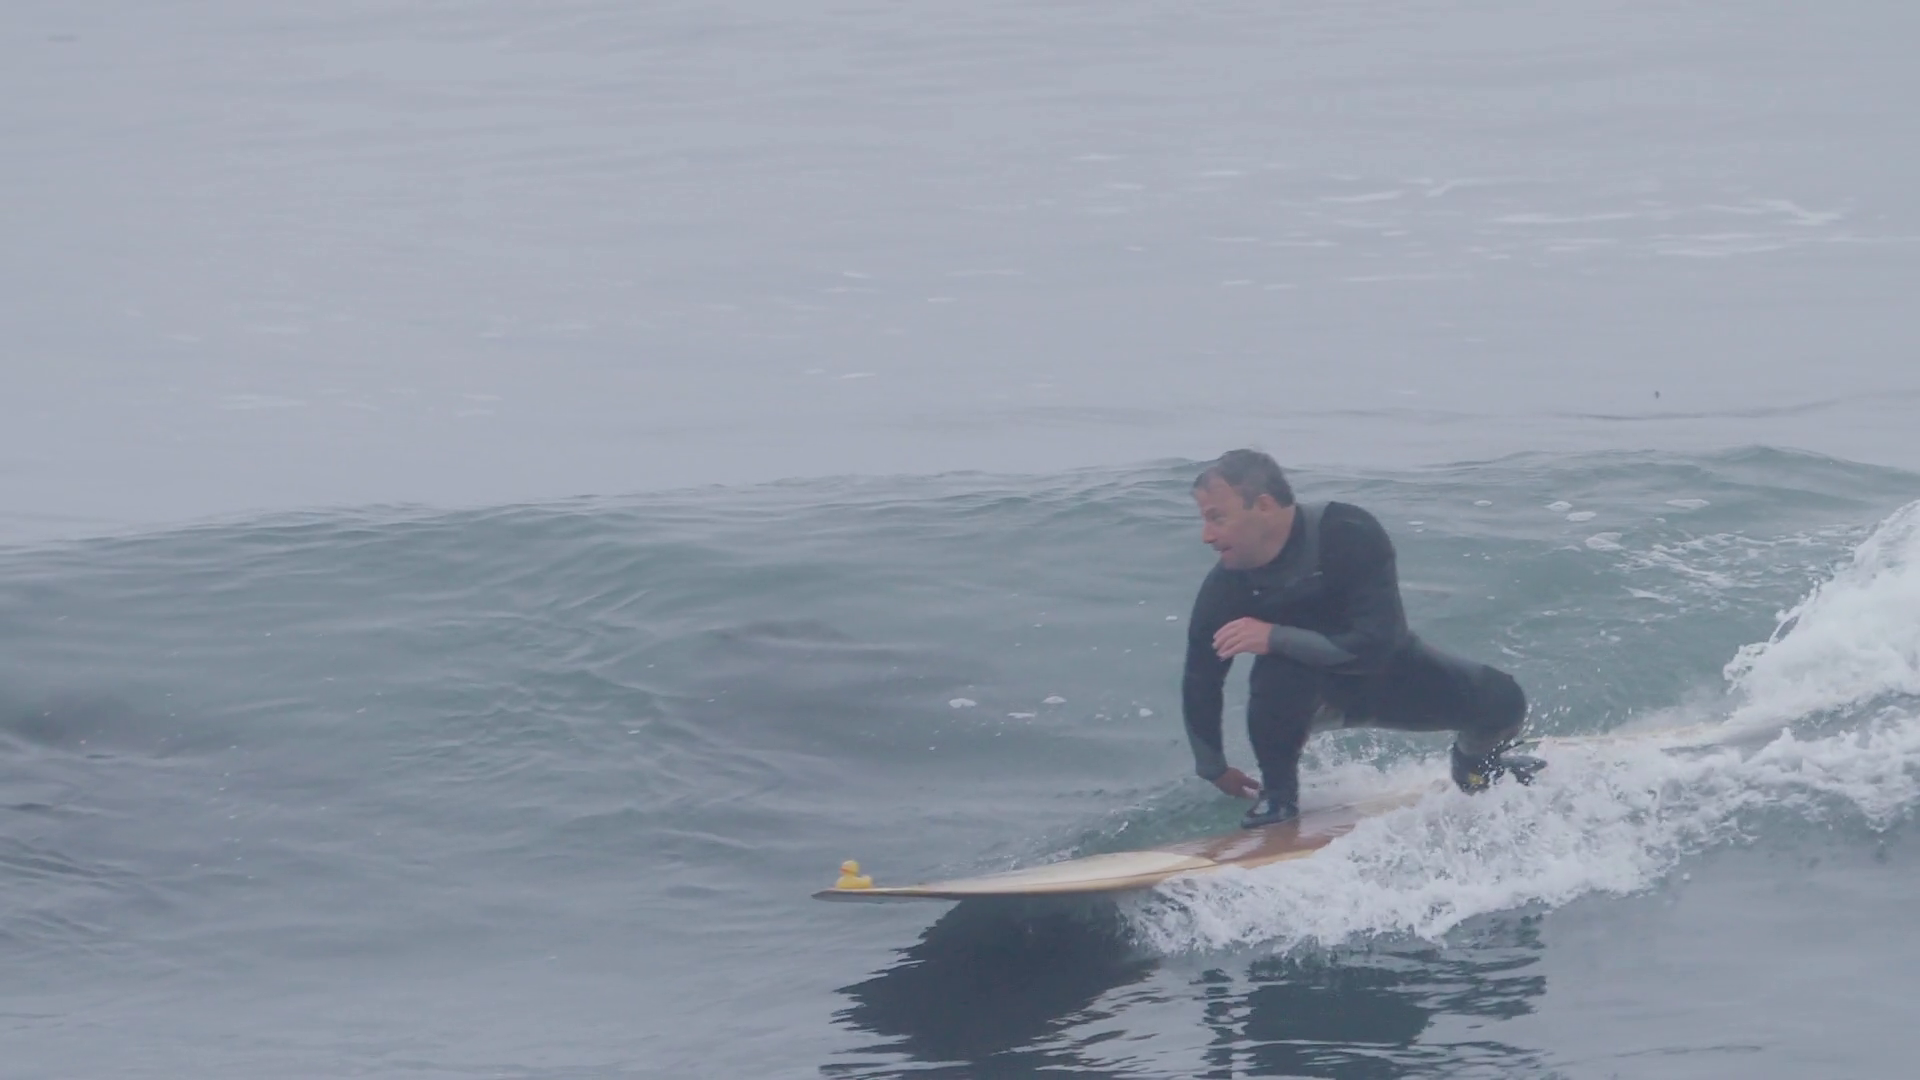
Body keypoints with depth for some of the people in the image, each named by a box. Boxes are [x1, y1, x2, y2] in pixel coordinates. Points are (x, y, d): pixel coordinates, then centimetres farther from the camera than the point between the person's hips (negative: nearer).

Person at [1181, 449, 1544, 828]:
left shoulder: (1350, 536, -30)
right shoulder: (1225, 588, -23)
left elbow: (1375, 646, -35)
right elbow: (1201, 682, -9)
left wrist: (1276, 638, -41)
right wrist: (1215, 771, 0)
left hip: (1387, 673, 0)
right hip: (1319, 691, 0)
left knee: (1501, 700, -18)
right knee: (1275, 673, -36)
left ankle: (1476, 763, 19)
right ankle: (1278, 796, -12)